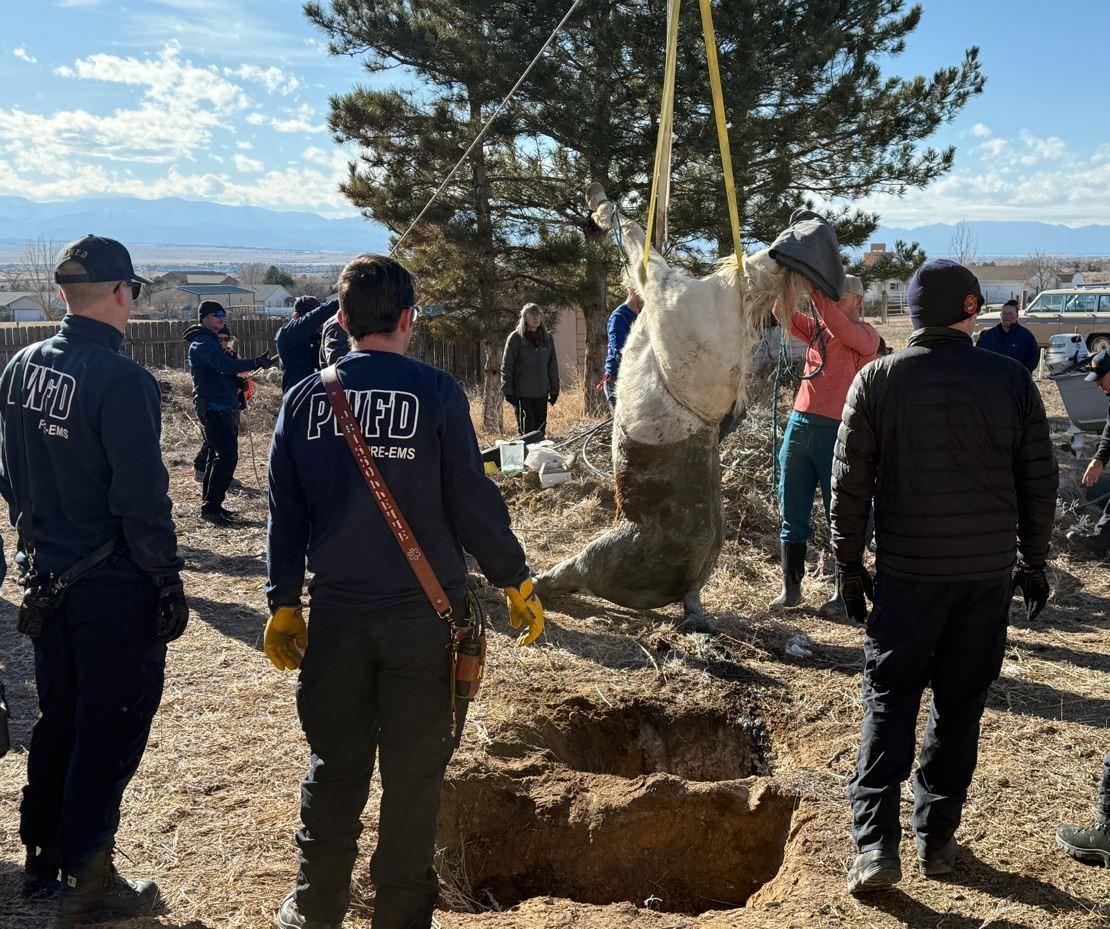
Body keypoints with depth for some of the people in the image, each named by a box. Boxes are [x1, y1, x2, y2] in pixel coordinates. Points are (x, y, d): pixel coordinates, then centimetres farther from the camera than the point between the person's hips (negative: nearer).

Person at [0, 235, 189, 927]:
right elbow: (142, 500, -21)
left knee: (59, 719, 21)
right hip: (115, 586, -8)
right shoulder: (121, 380, -21)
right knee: (111, 731, 5)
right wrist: (169, 582, -12)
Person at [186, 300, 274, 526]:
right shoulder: (202, 343, -12)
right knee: (227, 456, -15)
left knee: (219, 456, 14)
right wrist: (256, 363, -31)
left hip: (224, 408, 11)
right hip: (214, 408, -11)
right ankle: (211, 506, -14)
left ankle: (211, 505, 20)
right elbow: (226, 365, -27)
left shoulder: (211, 342, 22)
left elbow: (224, 368, 23)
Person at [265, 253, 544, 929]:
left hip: (338, 612, 3)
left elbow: (285, 513, 5)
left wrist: (284, 604, 14)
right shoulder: (435, 392, -10)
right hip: (423, 612, -3)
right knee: (413, 770, 10)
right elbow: (472, 501, -9)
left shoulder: (305, 399, 1)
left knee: (335, 763, 17)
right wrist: (516, 580, 3)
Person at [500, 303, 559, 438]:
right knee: (526, 432, -3)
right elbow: (507, 366, -5)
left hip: (541, 394, 4)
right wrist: (508, 390, -10)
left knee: (540, 430, 7)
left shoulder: (547, 339, 9)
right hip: (522, 395, -4)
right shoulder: (515, 338, -4)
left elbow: (553, 366, 14)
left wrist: (554, 390, 10)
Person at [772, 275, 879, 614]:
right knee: (792, 514, 10)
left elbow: (839, 326, -21)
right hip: (800, 425, 6)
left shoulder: (866, 335, -2)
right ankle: (790, 587, 20)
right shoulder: (816, 328, 15)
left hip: (836, 433, -6)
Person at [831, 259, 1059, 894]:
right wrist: (1034, 562, 15)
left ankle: (877, 843, -2)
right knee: (961, 704, 12)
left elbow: (851, 484, -4)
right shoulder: (1012, 380, -2)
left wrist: (850, 566, 6)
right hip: (990, 573, 1)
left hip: (908, 572, -1)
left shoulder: (877, 379, -5)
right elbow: (1040, 482, 3)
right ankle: (937, 838, 20)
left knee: (889, 699, 7)